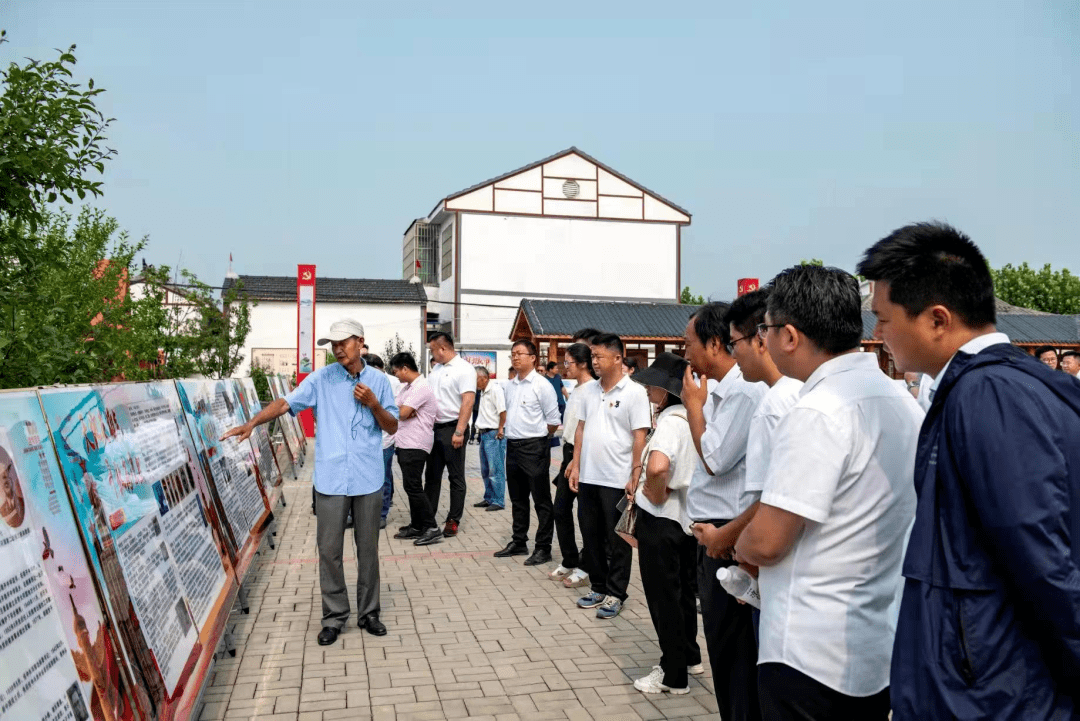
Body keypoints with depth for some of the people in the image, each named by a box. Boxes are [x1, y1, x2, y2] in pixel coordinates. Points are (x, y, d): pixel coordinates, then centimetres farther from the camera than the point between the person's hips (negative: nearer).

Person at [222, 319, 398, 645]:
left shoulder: (378, 380, 4)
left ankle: (369, 612, 24)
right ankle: (334, 616, 18)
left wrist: (373, 404, -11)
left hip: (368, 480, 1)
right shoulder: (322, 378, 0)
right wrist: (252, 423, -22)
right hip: (331, 479, -1)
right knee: (329, 550, 4)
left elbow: (393, 427, 5)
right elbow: (286, 403, -8)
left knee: (368, 548, 10)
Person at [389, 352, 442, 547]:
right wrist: (405, 411, -10)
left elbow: (402, 413, -19)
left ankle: (432, 528, -6)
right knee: (411, 487, 13)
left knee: (413, 487, -10)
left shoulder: (421, 388, -15)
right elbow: (398, 411, 10)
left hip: (415, 445, -10)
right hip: (405, 443, 10)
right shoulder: (406, 387, 17)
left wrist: (400, 409, 2)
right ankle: (416, 526, 20)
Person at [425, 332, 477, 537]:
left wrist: (459, 432, -23)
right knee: (431, 475, 13)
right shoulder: (436, 368, 13)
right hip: (434, 428, 8)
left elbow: (468, 401, -18)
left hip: (452, 428, -8)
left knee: (456, 477, 2)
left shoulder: (464, 368, -11)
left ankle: (453, 521, 8)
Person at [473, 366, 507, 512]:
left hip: (494, 435, -10)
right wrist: (479, 429, 13)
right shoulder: (483, 392, 16)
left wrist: (500, 430, -16)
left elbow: (503, 411, -19)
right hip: (484, 434, 10)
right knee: (485, 470, 15)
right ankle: (489, 499, 25)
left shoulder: (495, 389, -13)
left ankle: (498, 501, -2)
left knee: (495, 470, -7)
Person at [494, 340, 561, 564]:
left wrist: (536, 437, 1)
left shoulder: (542, 385, -10)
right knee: (518, 499, 17)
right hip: (512, 445, 7)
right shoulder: (510, 385, 11)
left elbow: (554, 421, -8)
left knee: (541, 500, 1)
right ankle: (519, 542, 28)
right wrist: (510, 433, 12)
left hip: (534, 447, -7)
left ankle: (543, 548, 8)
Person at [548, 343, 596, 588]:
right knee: (561, 510, 12)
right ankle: (569, 562, 25)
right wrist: (568, 458, 17)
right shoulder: (576, 390, 13)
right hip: (569, 453, 9)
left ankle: (584, 568, 14)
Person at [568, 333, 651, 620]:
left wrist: (635, 476, -14)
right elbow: (581, 429, 13)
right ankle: (598, 588, 29)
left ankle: (616, 595, 18)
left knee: (617, 541, 6)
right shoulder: (589, 390, 8)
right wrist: (576, 465, 8)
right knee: (591, 536, 14)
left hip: (617, 480, -6)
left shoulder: (634, 392, -9)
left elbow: (640, 437, -11)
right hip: (588, 477, 6)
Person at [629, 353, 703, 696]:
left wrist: (656, 495, -22)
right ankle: (689, 656, 37)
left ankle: (673, 675, 17)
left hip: (660, 519, -9)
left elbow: (657, 466, -42)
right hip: (687, 516, 9)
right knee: (683, 590, 22)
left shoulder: (670, 421, -23)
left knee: (663, 596, 5)